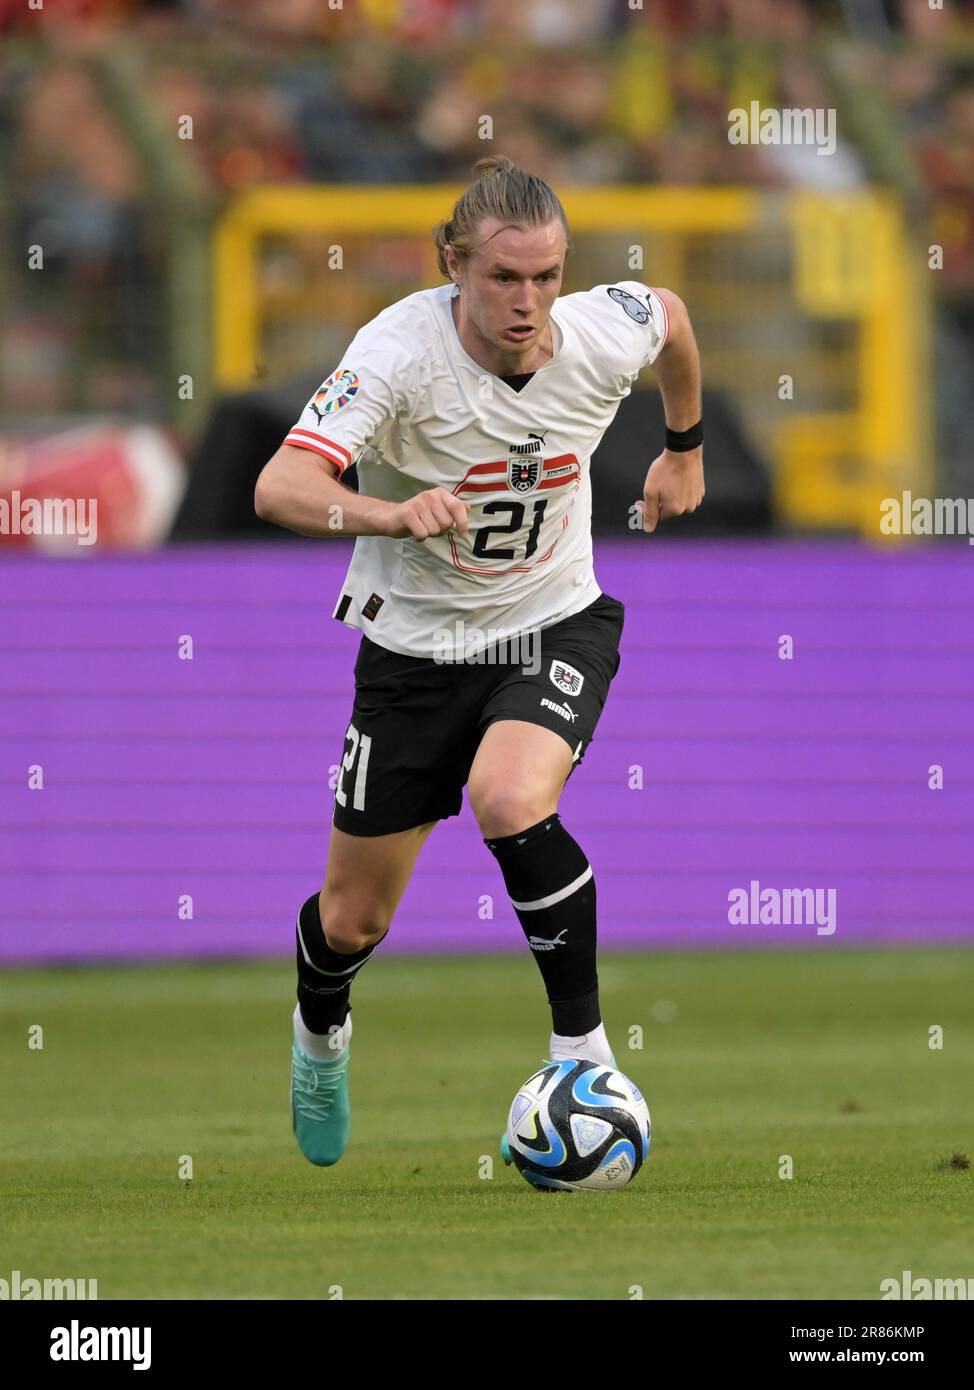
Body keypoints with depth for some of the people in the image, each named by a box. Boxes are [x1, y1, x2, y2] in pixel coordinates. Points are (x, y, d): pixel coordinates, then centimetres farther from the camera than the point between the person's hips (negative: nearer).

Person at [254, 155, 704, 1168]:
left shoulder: (603, 334, -17)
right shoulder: (401, 350, -27)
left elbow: (672, 314, 9)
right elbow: (279, 487, -39)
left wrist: (685, 449, 22)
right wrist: (393, 515, -57)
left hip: (554, 627, 0)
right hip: (417, 645, 0)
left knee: (511, 804, -32)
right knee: (352, 921, 9)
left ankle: (582, 1046, -16)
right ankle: (320, 1035, 46)